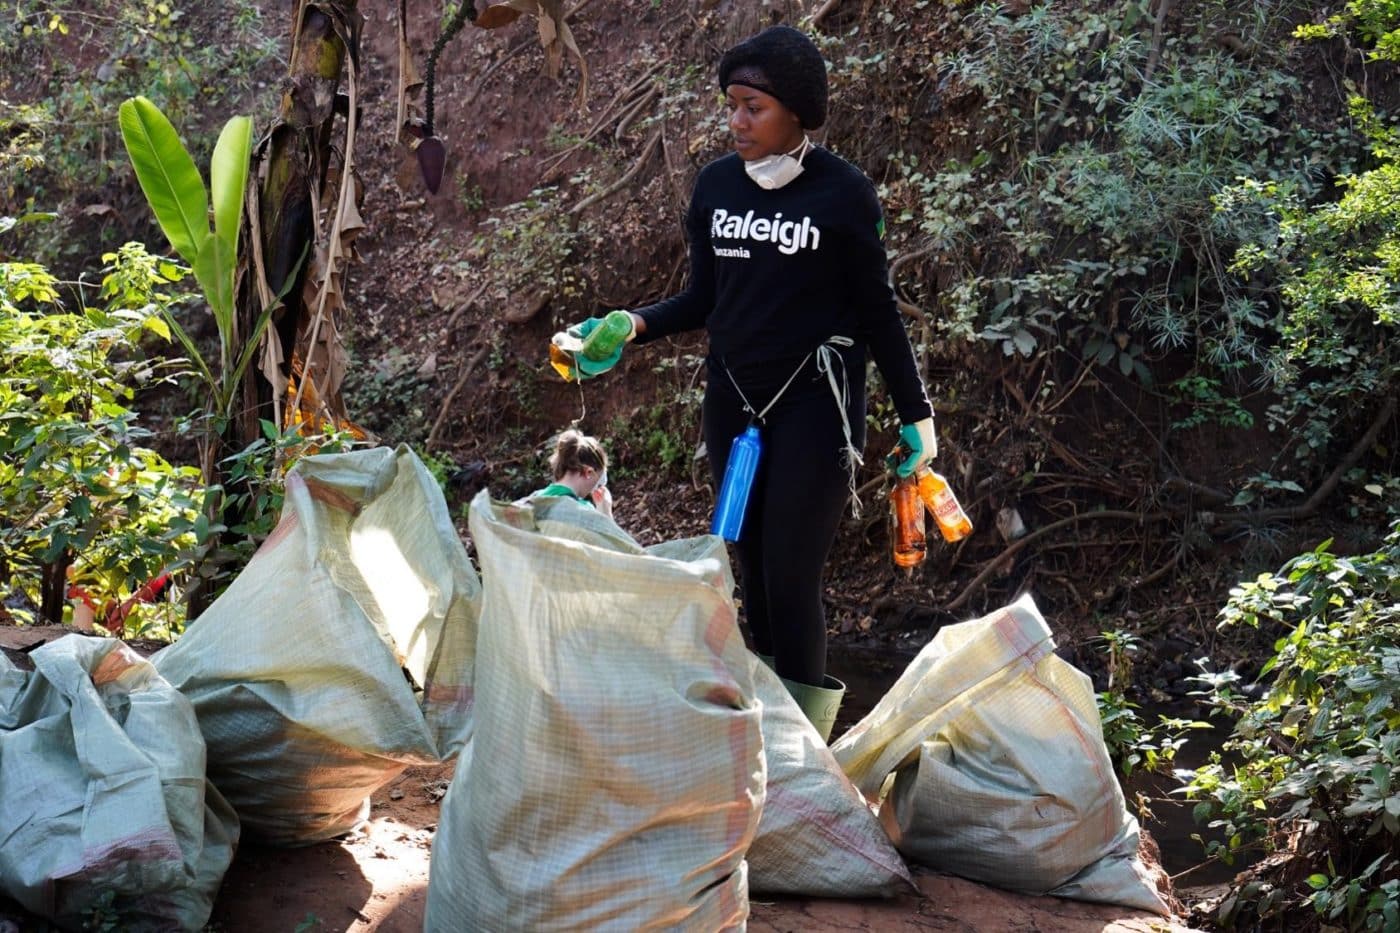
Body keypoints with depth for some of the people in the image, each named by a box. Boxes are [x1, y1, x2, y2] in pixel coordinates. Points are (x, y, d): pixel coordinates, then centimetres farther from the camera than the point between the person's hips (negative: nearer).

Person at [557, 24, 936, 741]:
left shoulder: (843, 193, -7)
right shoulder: (716, 185, 6)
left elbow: (876, 310, -1)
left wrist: (915, 414, 0)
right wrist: (635, 326, -3)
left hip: (814, 405, -5)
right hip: (733, 403, 5)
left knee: (791, 583, -11)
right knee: (755, 580, 7)